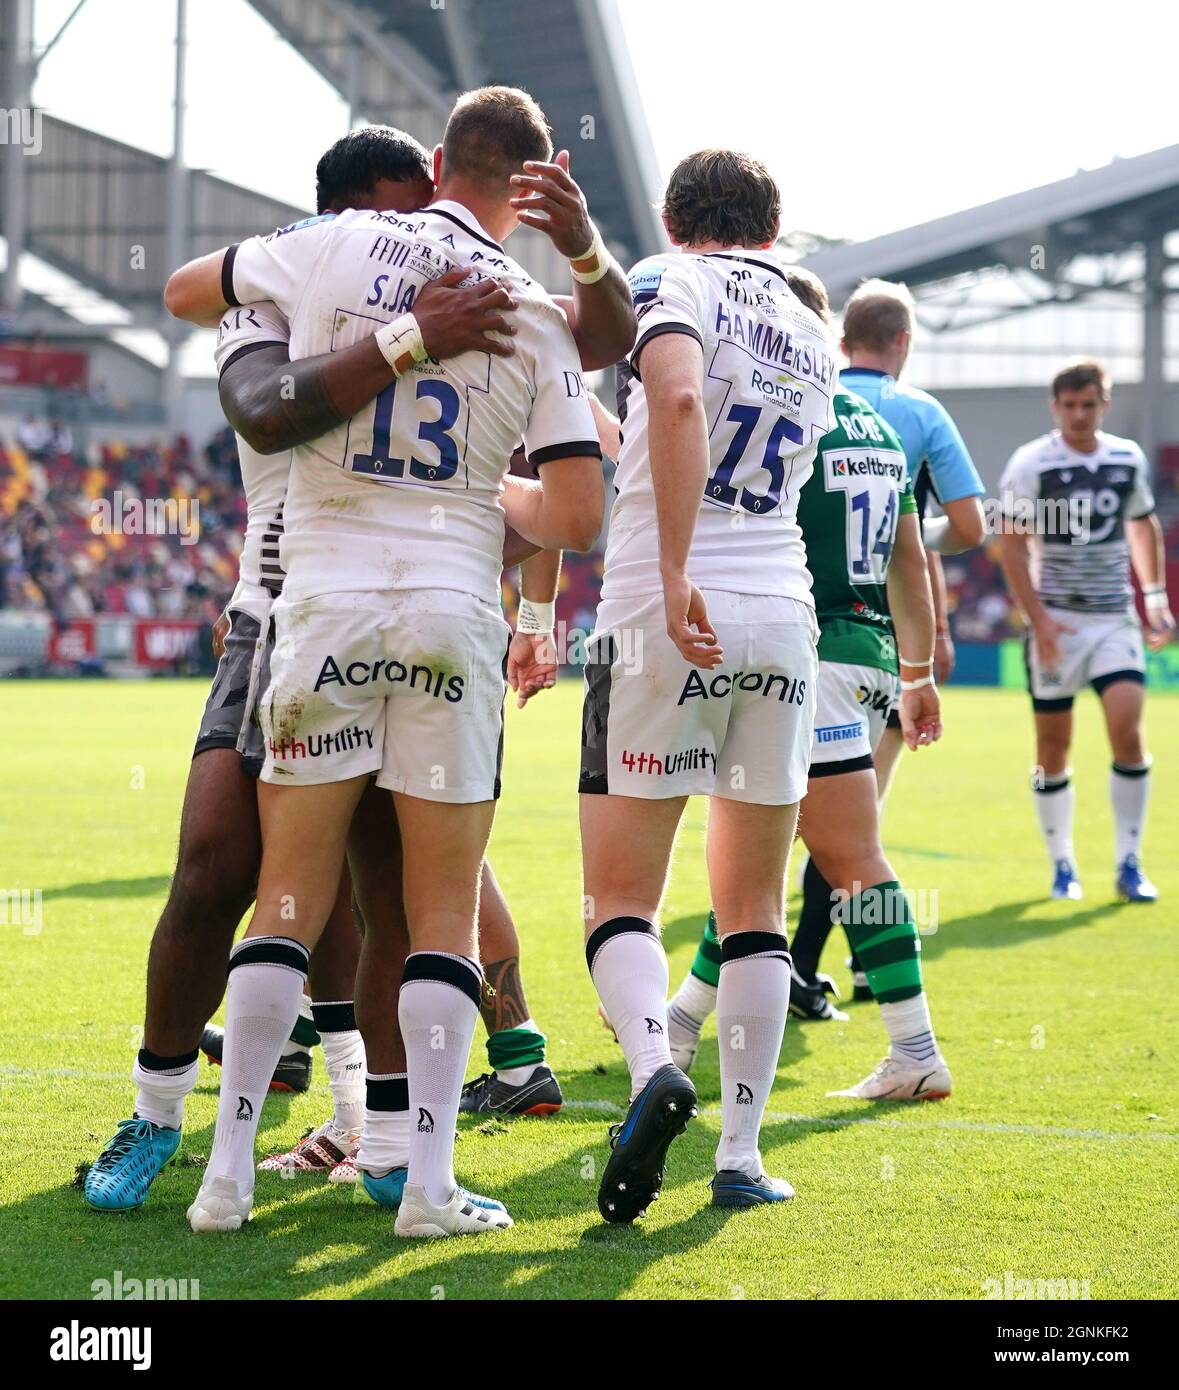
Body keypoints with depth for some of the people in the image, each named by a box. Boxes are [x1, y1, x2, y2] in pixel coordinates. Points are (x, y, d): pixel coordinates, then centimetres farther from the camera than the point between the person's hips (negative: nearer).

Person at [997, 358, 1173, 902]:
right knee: (1053, 746, 2)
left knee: (1127, 730, -12)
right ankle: (1061, 866, 15)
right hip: (1054, 620, -2)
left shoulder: (1128, 459, 5)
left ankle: (1128, 865, -3)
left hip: (1114, 617, 2)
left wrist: (1156, 597, 15)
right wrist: (1038, 617, -15)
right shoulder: (1032, 464, -7)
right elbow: (1012, 546, -7)